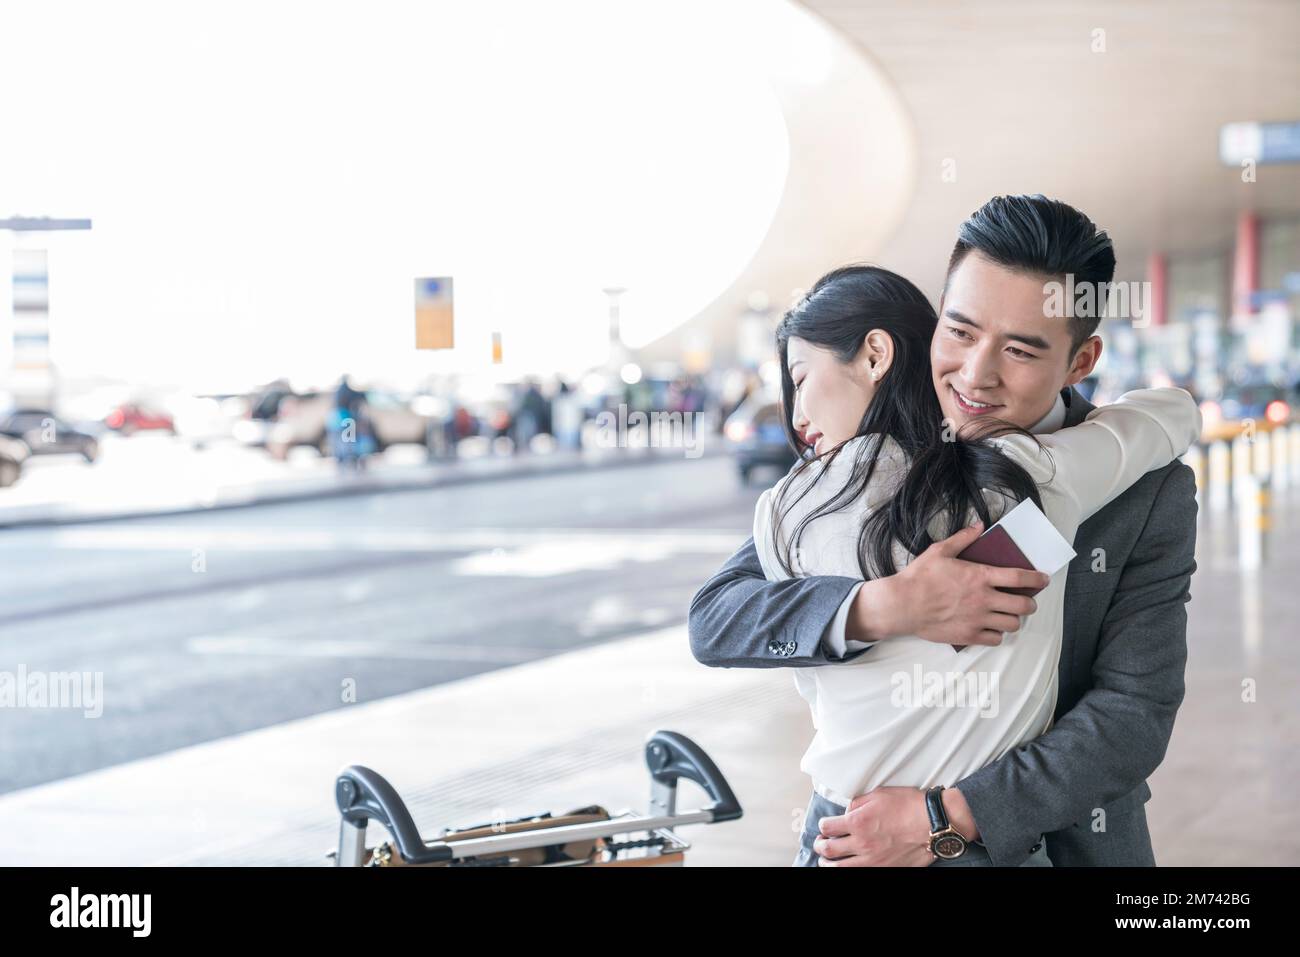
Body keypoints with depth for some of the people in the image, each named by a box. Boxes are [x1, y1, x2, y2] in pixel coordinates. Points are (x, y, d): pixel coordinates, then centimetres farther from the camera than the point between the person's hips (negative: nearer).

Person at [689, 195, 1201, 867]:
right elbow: (714, 622, -15)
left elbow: (1137, 713, -17)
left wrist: (947, 816, -26)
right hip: (864, 826, 1)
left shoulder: (1150, 490, -13)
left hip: (1064, 838, -1)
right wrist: (883, 609, -32)